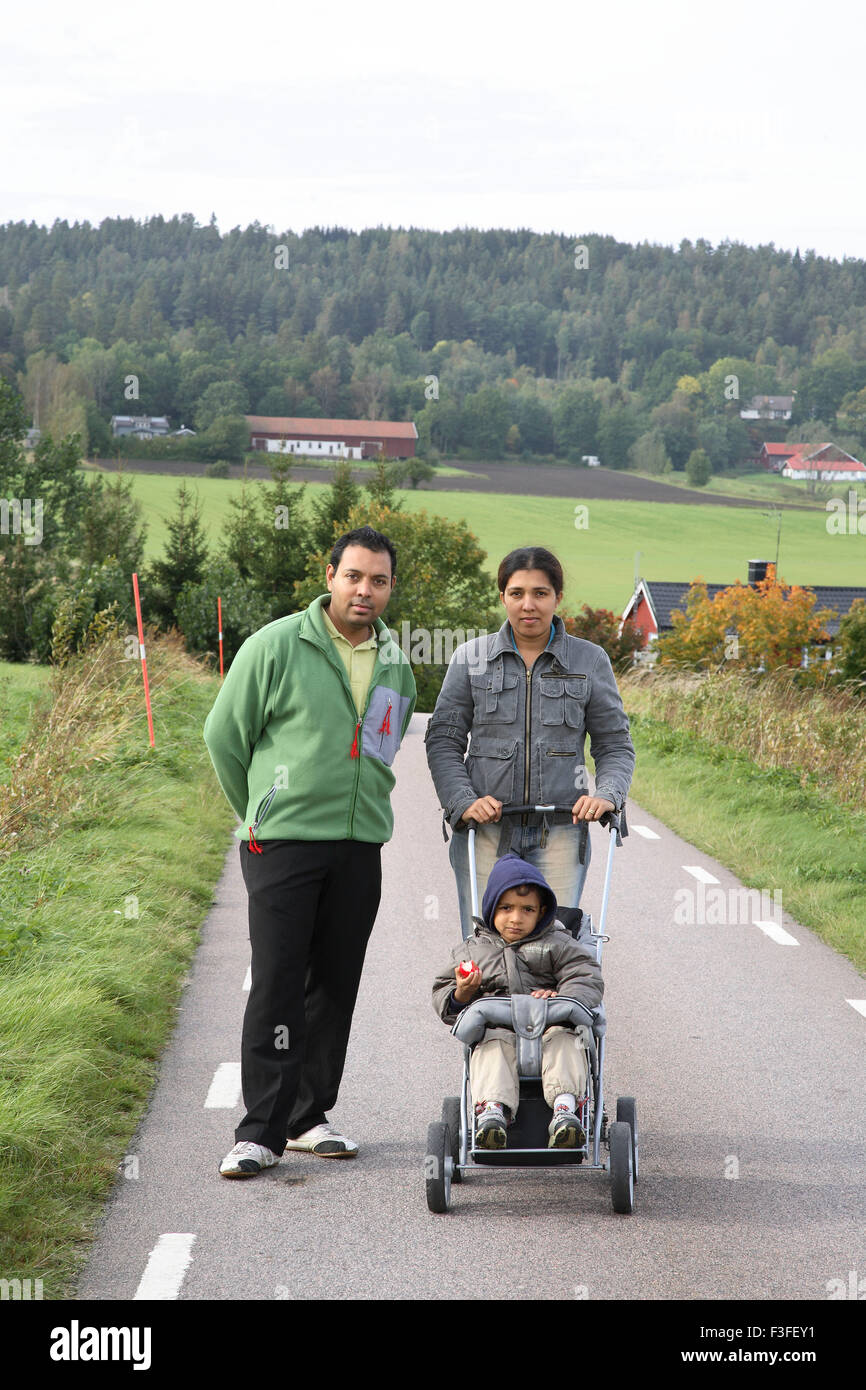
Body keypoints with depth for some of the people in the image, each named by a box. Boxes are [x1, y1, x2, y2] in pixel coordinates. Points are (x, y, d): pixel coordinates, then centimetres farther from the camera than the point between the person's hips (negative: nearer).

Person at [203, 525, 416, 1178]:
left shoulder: (396, 663, 10)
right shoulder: (277, 646, -7)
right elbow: (225, 733, 2)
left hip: (361, 846, 5)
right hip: (283, 843, -5)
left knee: (336, 984, 9)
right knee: (277, 984, -7)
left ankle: (309, 1117, 20)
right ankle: (262, 1130, -3)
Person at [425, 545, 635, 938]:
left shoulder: (591, 661, 7)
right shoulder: (471, 658, 7)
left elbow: (615, 744, 10)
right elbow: (443, 740, 6)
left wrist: (607, 795, -10)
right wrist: (464, 802, -10)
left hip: (560, 832, 0)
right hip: (485, 829, 0)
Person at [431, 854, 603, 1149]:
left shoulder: (557, 945, 13)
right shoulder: (472, 951, 17)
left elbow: (587, 978, 0)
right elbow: (442, 999, 17)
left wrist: (562, 998, -21)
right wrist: (461, 994, -8)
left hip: (549, 1024, 0)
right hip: (496, 1023, 0)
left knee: (563, 1038, -32)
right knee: (493, 1042, -33)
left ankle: (566, 1106, -47)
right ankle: (493, 1108, -52)